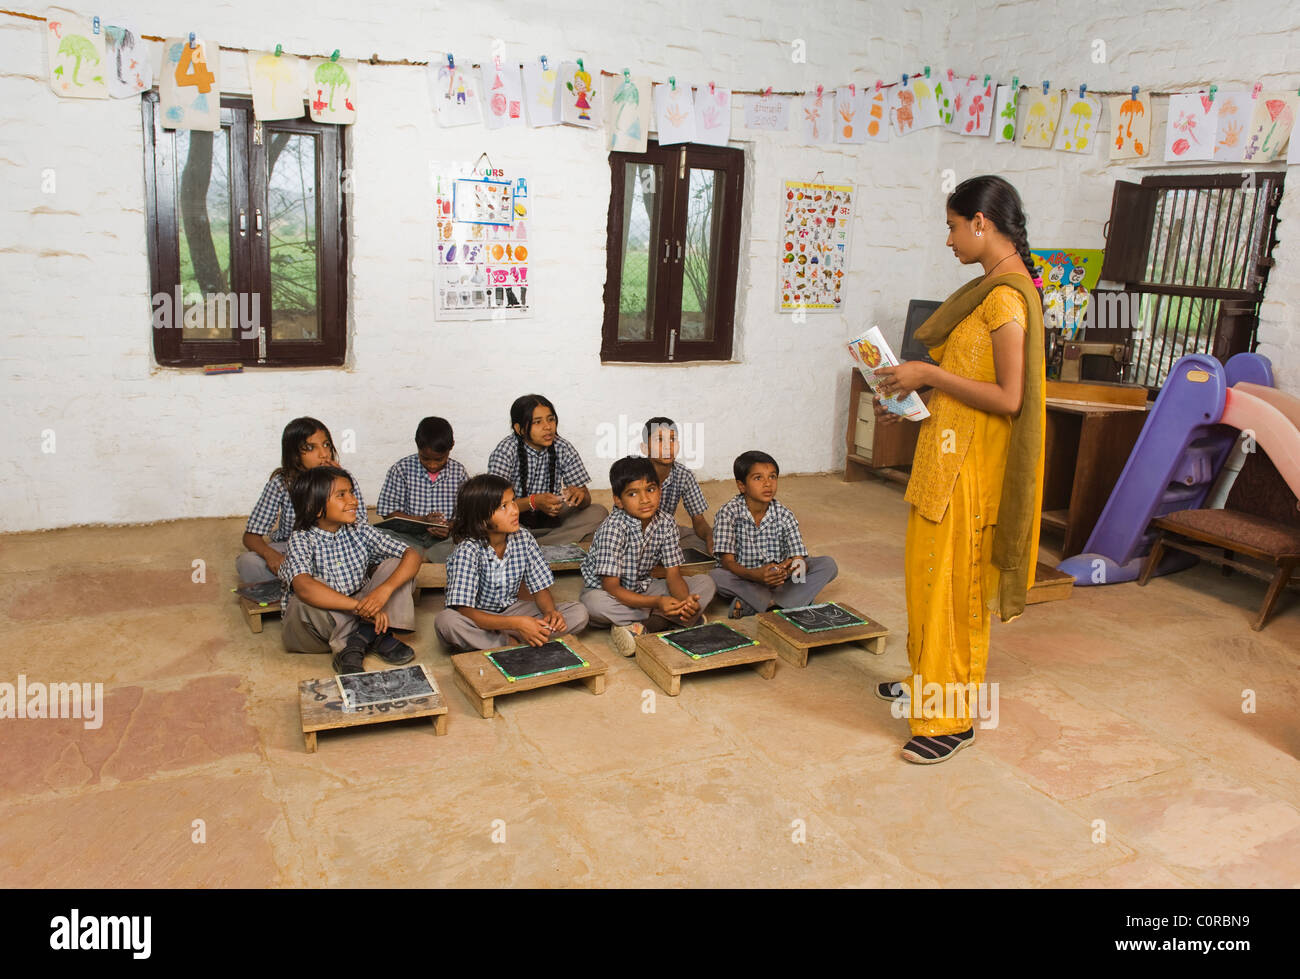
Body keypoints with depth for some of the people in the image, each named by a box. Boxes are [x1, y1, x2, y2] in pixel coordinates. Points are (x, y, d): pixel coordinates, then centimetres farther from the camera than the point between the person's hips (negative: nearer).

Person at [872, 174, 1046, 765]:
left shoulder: (1006, 296, -19)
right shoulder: (991, 288, 12)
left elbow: (1007, 398, -24)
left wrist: (929, 374, -19)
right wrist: (913, 400, 12)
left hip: (972, 466, -10)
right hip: (948, 454, 10)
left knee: (954, 583, -1)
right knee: (932, 574, 19)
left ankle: (953, 720, 13)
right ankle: (928, 683, 36)